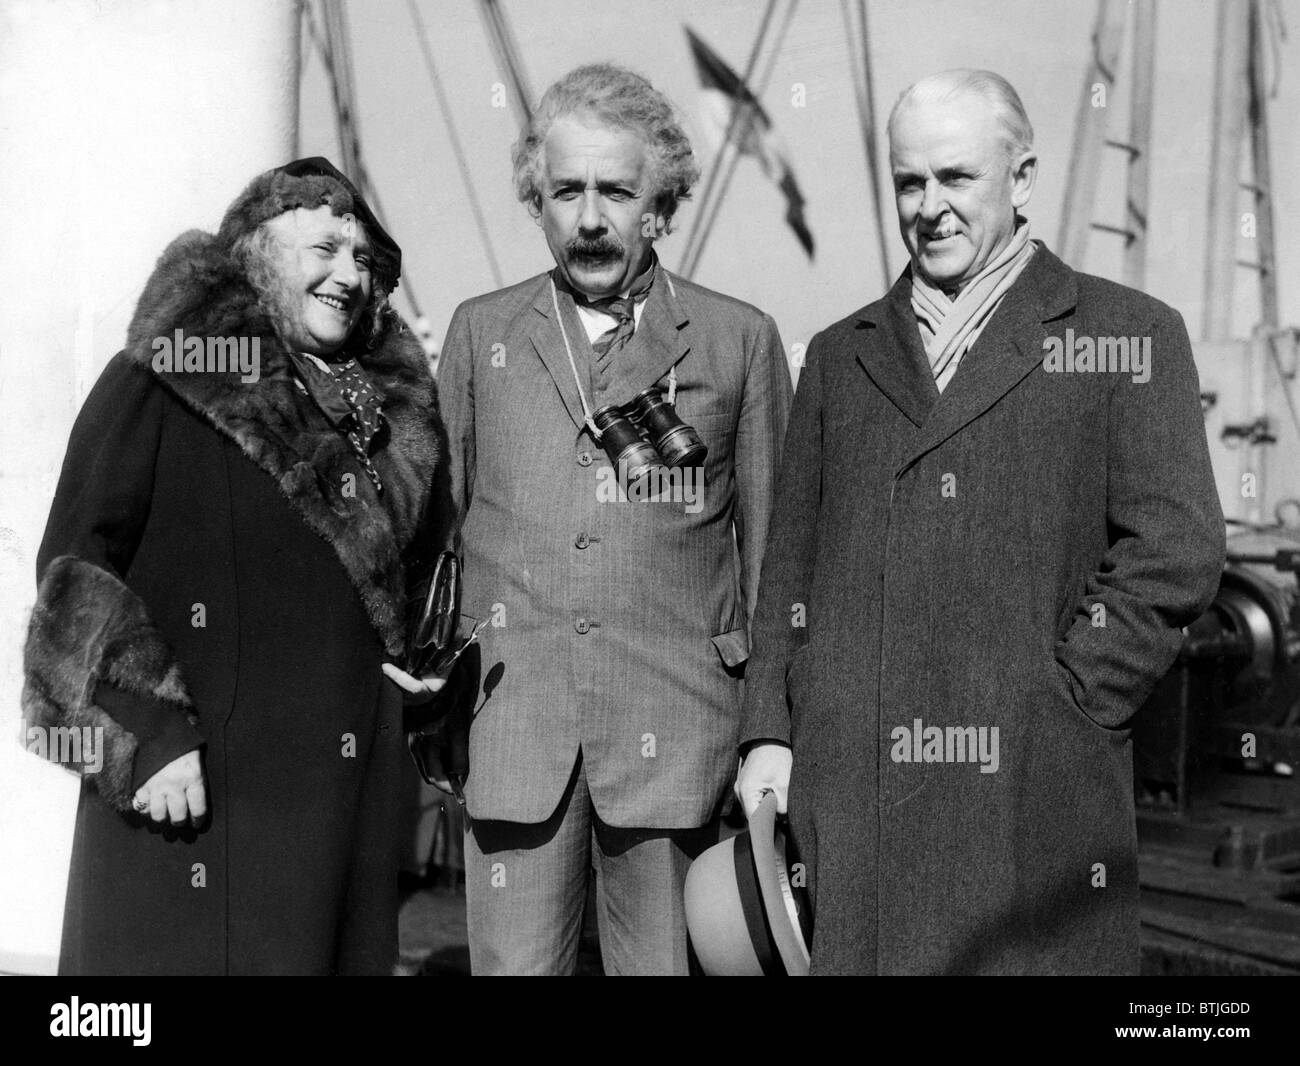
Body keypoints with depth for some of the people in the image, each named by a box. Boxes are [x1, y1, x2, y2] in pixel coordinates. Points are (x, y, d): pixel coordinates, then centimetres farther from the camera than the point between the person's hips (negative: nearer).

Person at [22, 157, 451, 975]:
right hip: (195, 793, -5)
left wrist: (416, 665, 8)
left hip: (353, 789, 6)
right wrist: (150, 734, -17)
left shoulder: (391, 409, 12)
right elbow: (76, 566, -10)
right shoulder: (164, 379, -5)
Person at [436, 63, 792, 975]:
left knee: (666, 963, 7)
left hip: (676, 731, -1)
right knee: (514, 963, 4)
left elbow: (771, 544, 6)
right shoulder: (479, 331, 10)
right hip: (509, 721, 1)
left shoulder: (740, 340, 5)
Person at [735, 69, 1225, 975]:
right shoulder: (841, 355, 15)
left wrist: (1062, 706, -8)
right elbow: (792, 563, 14)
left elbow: (1179, 551, -5)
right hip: (851, 791, 3)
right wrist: (770, 732, 6)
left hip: (1034, 799, -3)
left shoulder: (1129, 337, 4)